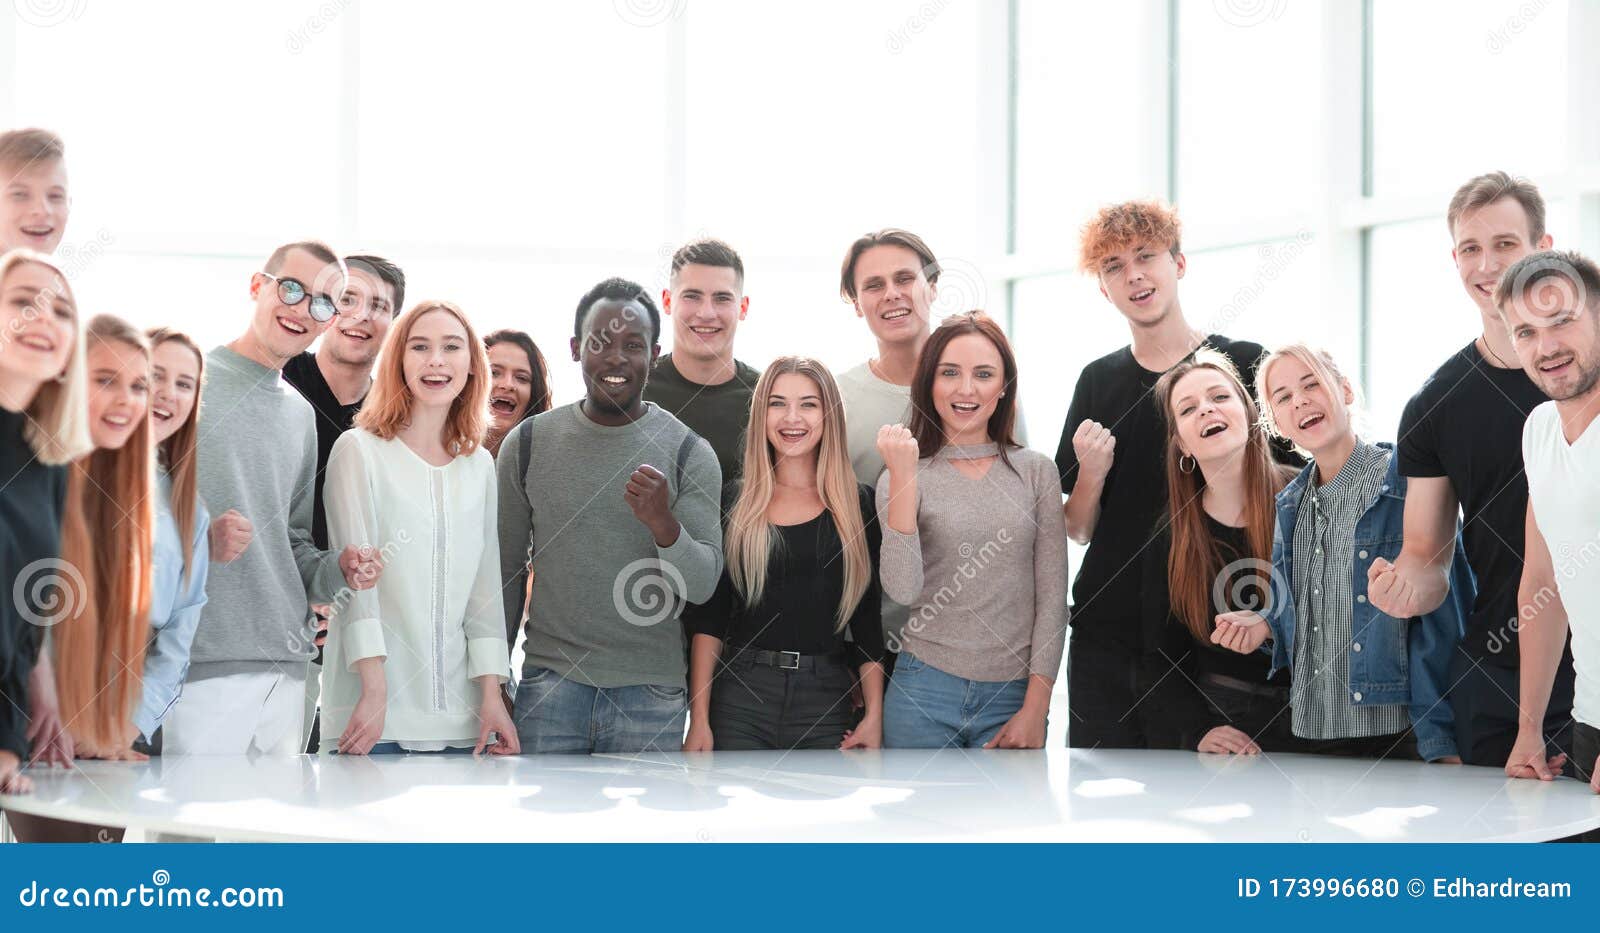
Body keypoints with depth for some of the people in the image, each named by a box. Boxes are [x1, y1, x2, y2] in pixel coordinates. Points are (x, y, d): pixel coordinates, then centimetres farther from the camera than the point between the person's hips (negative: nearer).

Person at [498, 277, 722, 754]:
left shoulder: (690, 453, -1)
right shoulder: (528, 443, 3)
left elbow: (703, 586, -5)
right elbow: (505, 570, 10)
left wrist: (664, 525, -24)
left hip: (652, 696, 0)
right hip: (550, 683, 1)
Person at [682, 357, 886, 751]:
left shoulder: (859, 505, 6)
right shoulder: (733, 501, 4)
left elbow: (868, 619, 6)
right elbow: (707, 618, 2)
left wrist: (874, 716, -1)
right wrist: (699, 719, -5)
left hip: (826, 700, 1)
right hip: (740, 694, -1)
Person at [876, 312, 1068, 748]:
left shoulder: (1036, 471, 3)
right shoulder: (903, 476, 0)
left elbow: (1052, 595, 2)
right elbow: (903, 589, -14)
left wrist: (1035, 710, -4)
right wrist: (903, 478, -20)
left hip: (1013, 696, 1)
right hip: (925, 693, -1)